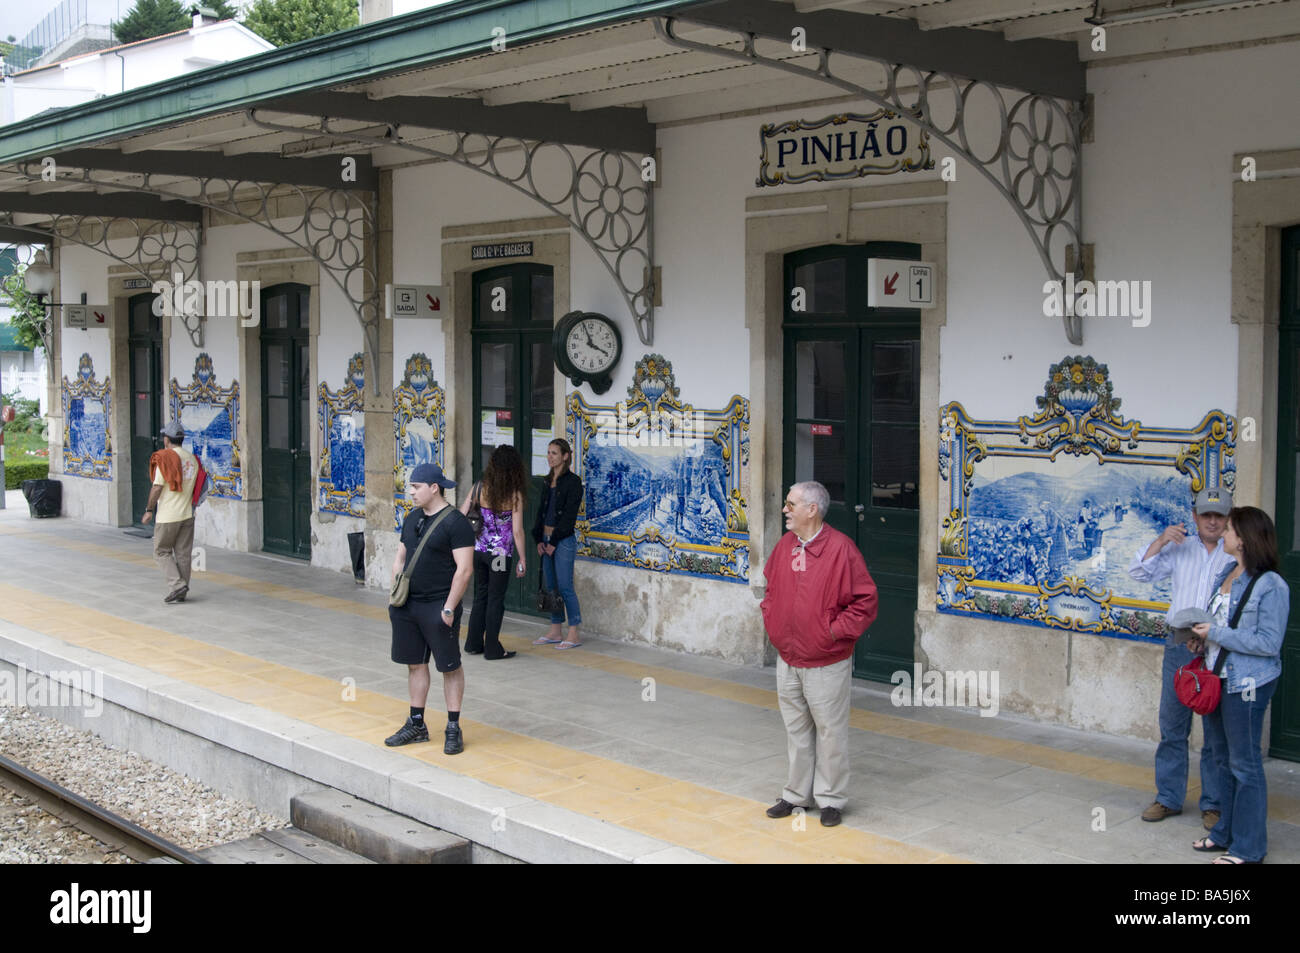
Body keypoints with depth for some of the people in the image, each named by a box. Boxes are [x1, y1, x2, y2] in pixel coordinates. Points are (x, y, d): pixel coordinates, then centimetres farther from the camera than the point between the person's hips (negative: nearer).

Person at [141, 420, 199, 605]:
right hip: (187, 515, 6)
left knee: (162, 551, 6)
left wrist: (149, 510, -7)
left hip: (167, 515, -6)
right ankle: (180, 593, 12)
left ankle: (176, 584, -9)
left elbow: (157, 486, -14)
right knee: (183, 554, 9)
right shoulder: (192, 459, 8)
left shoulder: (164, 458, -11)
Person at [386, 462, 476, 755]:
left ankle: (453, 728, 10)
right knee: (415, 664, 14)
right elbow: (400, 558, 19)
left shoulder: (456, 523, -13)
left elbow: (464, 569, -17)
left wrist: (449, 608, -18)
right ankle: (416, 725, 24)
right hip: (408, 606, 8)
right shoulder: (412, 518, 11)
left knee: (450, 667, 2)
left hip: (438, 607, -7)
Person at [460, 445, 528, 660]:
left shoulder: (479, 488, -3)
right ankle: (492, 648, 13)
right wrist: (522, 560, -4)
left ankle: (474, 643, 25)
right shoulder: (515, 495, -13)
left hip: (478, 550, 4)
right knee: (495, 600, 7)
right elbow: (517, 531, -13)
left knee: (480, 597, 18)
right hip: (500, 553, -4)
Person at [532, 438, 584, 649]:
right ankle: (555, 632, 16)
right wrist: (539, 539, 5)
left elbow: (569, 515, -13)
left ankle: (574, 634, -1)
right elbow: (541, 510, 15)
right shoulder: (549, 481, 14)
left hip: (564, 540, -8)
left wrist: (554, 541, -13)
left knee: (565, 587, -6)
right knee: (550, 586, 9)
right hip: (547, 540, 8)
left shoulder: (573, 481, -9)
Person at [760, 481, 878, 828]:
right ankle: (797, 794, 29)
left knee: (830, 732, 5)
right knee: (796, 730, 16)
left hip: (827, 664, -6)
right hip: (787, 660, 6)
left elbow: (865, 600, -14)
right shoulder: (785, 545, 5)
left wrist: (836, 631, -14)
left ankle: (831, 799, 18)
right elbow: (771, 587, 23)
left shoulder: (840, 548, -16)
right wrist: (771, 619, 11)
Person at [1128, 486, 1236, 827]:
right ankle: (1168, 798, 21)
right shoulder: (1180, 549, 10)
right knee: (1172, 725, 10)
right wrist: (1160, 541, -5)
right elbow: (1140, 572, 5)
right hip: (1179, 645, 3)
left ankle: (1213, 803, 17)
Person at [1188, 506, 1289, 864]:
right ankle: (1227, 833, 32)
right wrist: (1203, 639, 2)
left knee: (1244, 765, 0)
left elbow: (1269, 643, -21)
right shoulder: (1226, 575, 9)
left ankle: (1248, 847, 10)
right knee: (1224, 760, 18)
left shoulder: (1271, 585, -17)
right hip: (1217, 678, 9)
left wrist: (1216, 634, -19)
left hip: (1247, 685, -9)